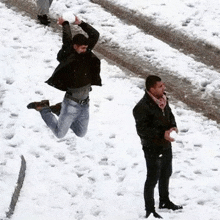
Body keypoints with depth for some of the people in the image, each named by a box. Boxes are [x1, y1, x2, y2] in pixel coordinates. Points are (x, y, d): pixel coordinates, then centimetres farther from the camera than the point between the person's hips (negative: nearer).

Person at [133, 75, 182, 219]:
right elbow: (142, 130, -26)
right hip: (153, 149, -8)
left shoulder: (163, 99, -2)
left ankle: (165, 201, 45)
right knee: (153, 179, 4)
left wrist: (173, 125, -5)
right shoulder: (142, 107, -28)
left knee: (166, 174, 24)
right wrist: (162, 134, -29)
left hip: (166, 145, 8)